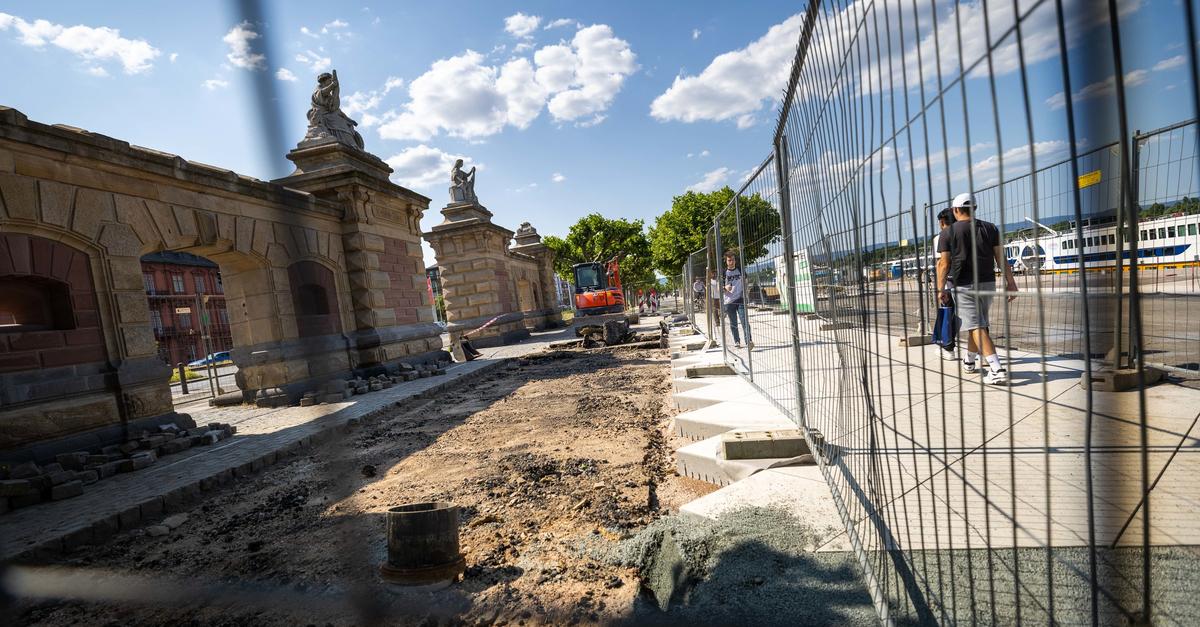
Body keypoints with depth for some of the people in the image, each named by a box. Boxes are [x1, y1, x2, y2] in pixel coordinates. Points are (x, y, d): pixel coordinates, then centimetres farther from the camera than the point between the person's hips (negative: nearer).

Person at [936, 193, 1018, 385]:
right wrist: (1010, 281, 4)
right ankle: (969, 362, 34)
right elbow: (1000, 257, 3)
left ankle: (997, 370, -18)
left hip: (963, 285, -5)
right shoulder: (990, 228, 7)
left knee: (977, 327, -8)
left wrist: (940, 288, -9)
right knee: (977, 324, 19)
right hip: (987, 283, 5)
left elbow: (944, 263, -9)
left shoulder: (949, 232, -4)